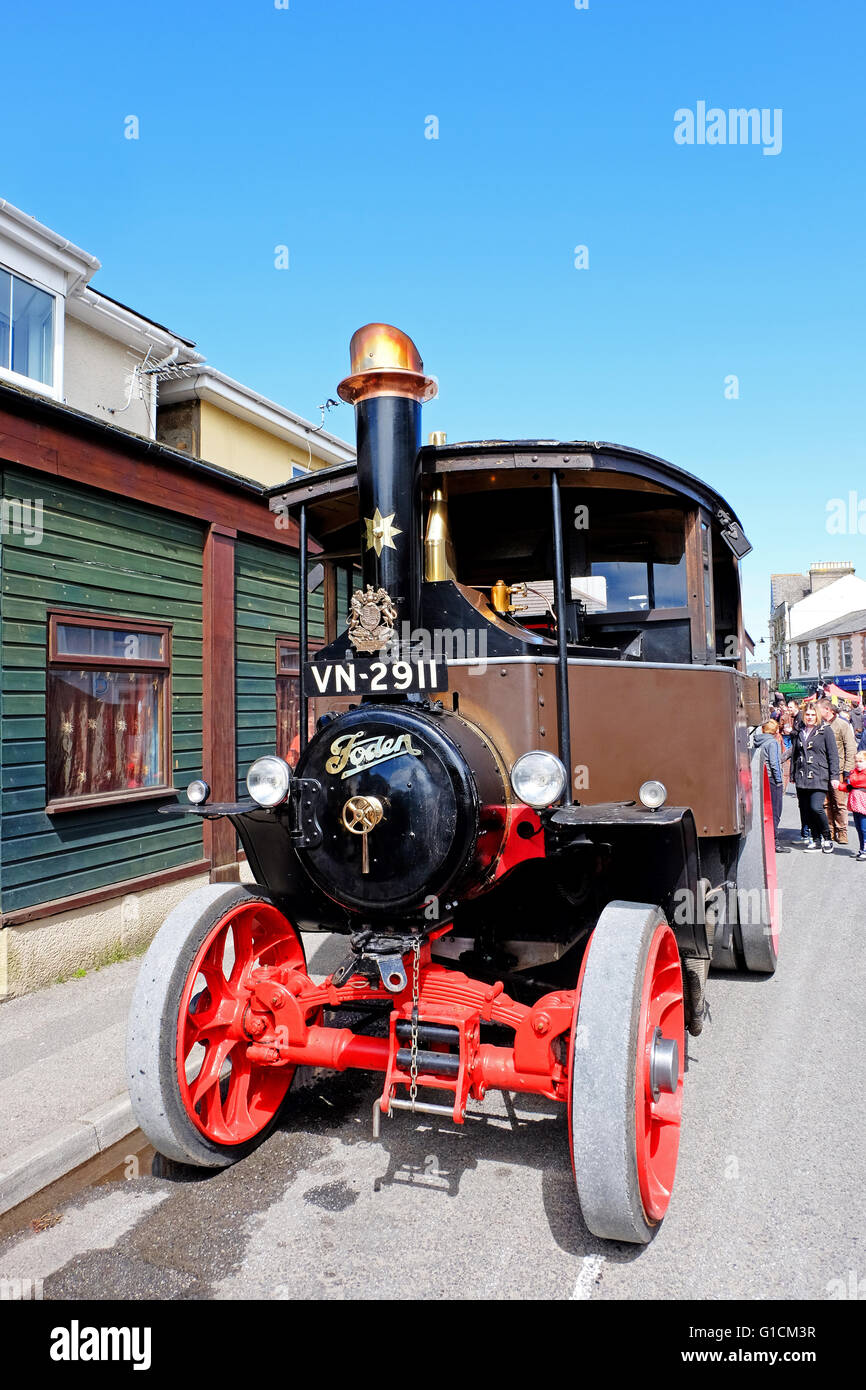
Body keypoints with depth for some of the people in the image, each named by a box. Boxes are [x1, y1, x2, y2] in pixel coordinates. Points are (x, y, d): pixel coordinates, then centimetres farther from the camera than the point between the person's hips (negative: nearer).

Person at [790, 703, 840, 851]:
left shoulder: (825, 731, 0)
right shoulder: (800, 732, 13)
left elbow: (833, 755, -1)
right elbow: (794, 755, 20)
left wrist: (834, 776, -6)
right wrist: (793, 776, 17)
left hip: (819, 777, -5)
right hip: (802, 778, 5)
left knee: (816, 807, -17)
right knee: (805, 810, 4)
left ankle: (827, 837, 3)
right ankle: (816, 840, 15)